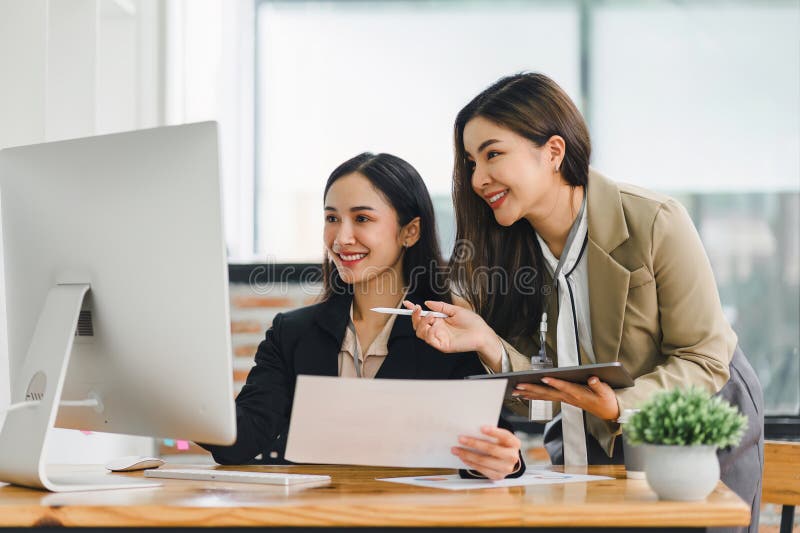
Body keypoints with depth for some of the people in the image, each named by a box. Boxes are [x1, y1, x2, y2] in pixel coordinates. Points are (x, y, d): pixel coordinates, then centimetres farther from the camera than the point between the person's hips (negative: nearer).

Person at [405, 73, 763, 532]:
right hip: (593, 442, 4)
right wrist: (487, 343, -28)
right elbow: (535, 392, -7)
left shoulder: (655, 224, -23)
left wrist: (619, 406, -35)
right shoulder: (515, 244, -8)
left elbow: (705, 360, -20)